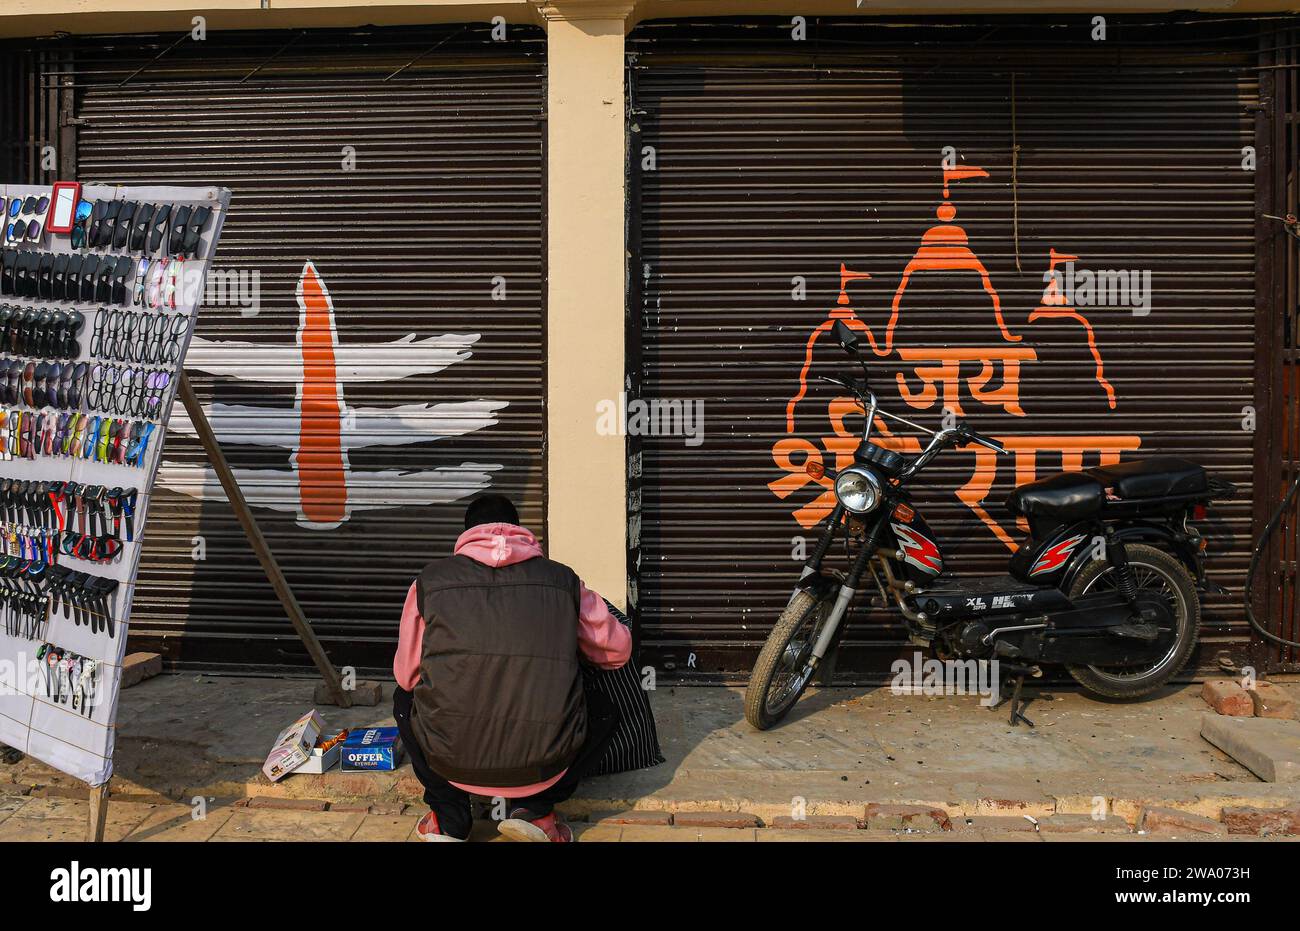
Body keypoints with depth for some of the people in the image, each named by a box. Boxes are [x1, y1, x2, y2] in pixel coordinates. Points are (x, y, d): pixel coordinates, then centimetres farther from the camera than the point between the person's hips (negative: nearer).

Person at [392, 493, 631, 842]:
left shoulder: (431, 579, 7)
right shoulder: (563, 579, 8)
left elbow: (406, 675, 15)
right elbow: (618, 650, 18)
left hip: (451, 761, 1)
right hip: (543, 763, -1)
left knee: (405, 698, 32)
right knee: (604, 710, 29)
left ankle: (448, 817, 17)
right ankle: (535, 810, 11)